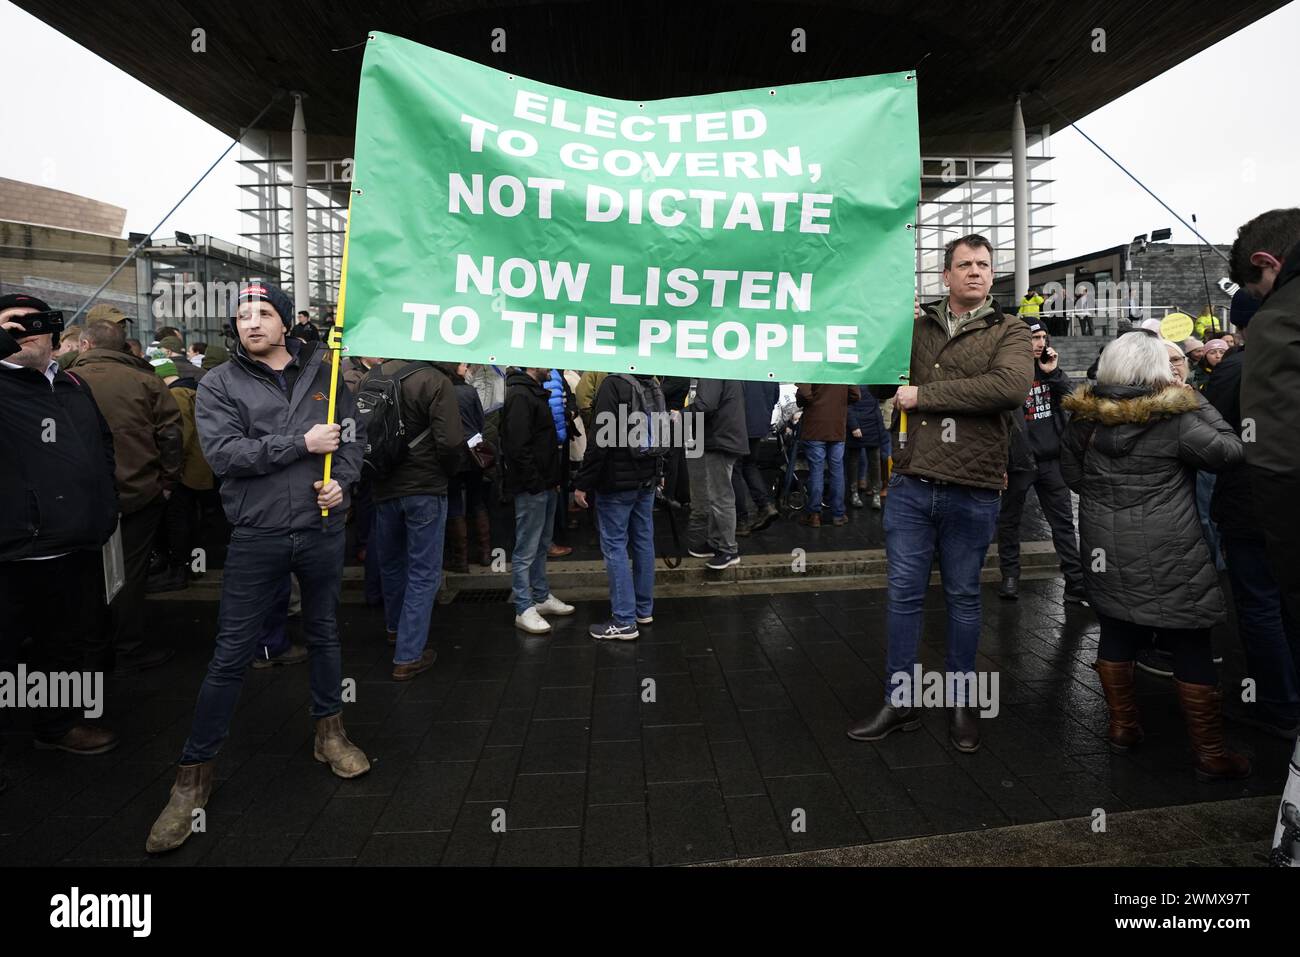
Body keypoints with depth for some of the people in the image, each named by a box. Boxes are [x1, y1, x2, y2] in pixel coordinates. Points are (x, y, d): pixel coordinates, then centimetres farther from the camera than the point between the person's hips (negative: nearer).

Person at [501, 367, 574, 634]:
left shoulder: (536, 392, 16)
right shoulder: (520, 395, -16)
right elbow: (517, 446, -22)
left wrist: (553, 478, 15)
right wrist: (535, 482, -19)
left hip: (545, 485, 10)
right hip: (531, 488, -10)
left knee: (541, 546, 18)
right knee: (526, 550, -1)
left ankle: (542, 597, 29)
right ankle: (524, 610, 7)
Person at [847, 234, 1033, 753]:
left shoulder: (1008, 331, 2)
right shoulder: (917, 325, 10)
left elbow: (1011, 386, -18)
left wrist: (924, 395, -16)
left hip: (972, 492, -2)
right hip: (910, 486, 2)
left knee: (963, 597, 12)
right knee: (904, 594, 8)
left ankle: (961, 701, 29)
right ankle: (900, 699, 22)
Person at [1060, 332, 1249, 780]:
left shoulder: (1085, 417, 0)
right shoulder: (1174, 420, -15)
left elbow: (1072, 474, 10)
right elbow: (1231, 450, -5)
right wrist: (1197, 399, 1)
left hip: (1106, 552, 5)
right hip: (1167, 558, -4)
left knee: (1116, 635, 17)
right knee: (1191, 650, 7)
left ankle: (1122, 725, 29)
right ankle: (1210, 754, 17)